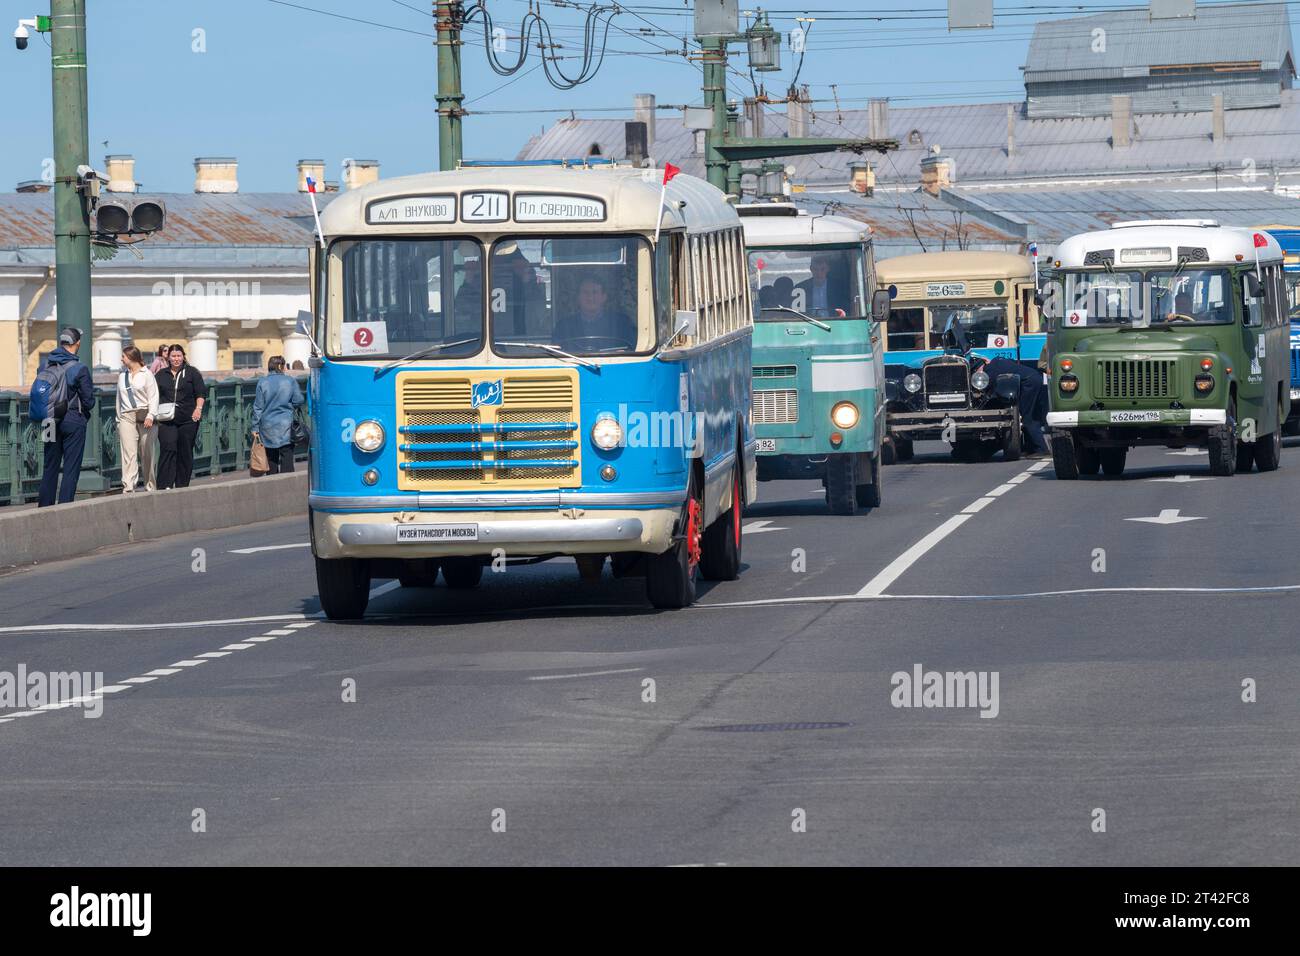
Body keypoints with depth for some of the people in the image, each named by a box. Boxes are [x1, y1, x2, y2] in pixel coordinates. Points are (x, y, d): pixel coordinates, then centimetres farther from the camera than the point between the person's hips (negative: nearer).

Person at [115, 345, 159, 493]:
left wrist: (150, 416, -18)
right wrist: (118, 419, 19)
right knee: (128, 453, -11)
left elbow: (153, 396, -5)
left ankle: (150, 487, 14)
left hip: (145, 416, -3)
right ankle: (128, 487, -21)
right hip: (127, 417, 3)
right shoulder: (122, 376, 18)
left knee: (147, 455, 2)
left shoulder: (146, 374, 2)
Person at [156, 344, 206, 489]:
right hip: (166, 420, 0)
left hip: (188, 419, 0)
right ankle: (165, 485, -19)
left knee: (185, 453, 5)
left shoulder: (192, 373, 8)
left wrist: (198, 408, -9)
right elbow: (155, 395, 16)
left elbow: (201, 394, 5)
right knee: (168, 449, -14)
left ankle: (182, 485, 13)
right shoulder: (161, 375, 13)